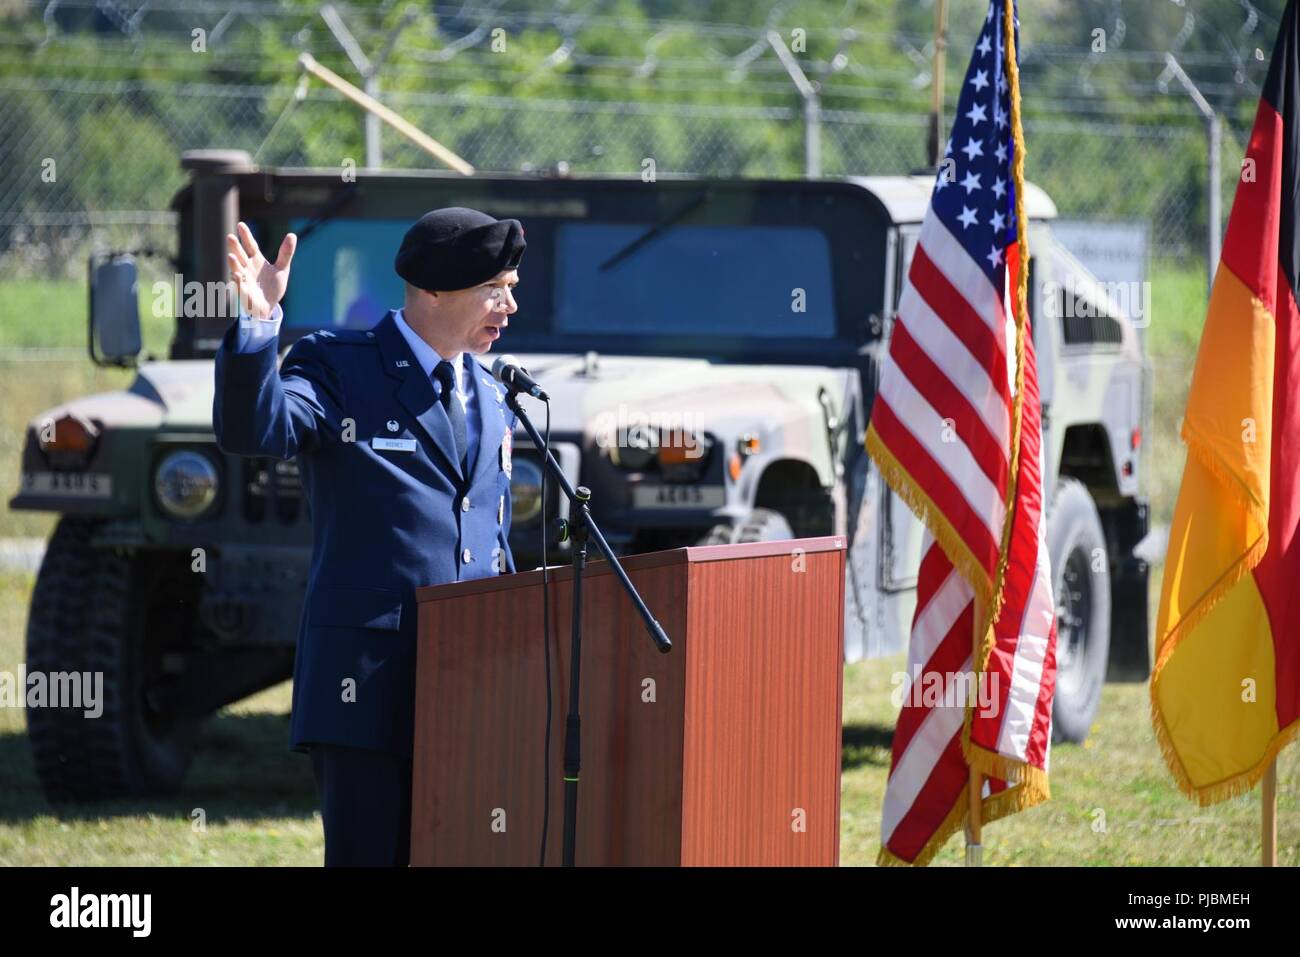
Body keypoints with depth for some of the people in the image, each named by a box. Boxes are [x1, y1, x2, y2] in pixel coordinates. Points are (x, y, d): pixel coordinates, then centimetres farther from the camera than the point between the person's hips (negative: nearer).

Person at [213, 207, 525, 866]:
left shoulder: (489, 397, 19)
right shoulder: (338, 368, -1)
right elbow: (251, 429, -20)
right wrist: (258, 323, -35)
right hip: (370, 680, -6)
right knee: (370, 858, -7)